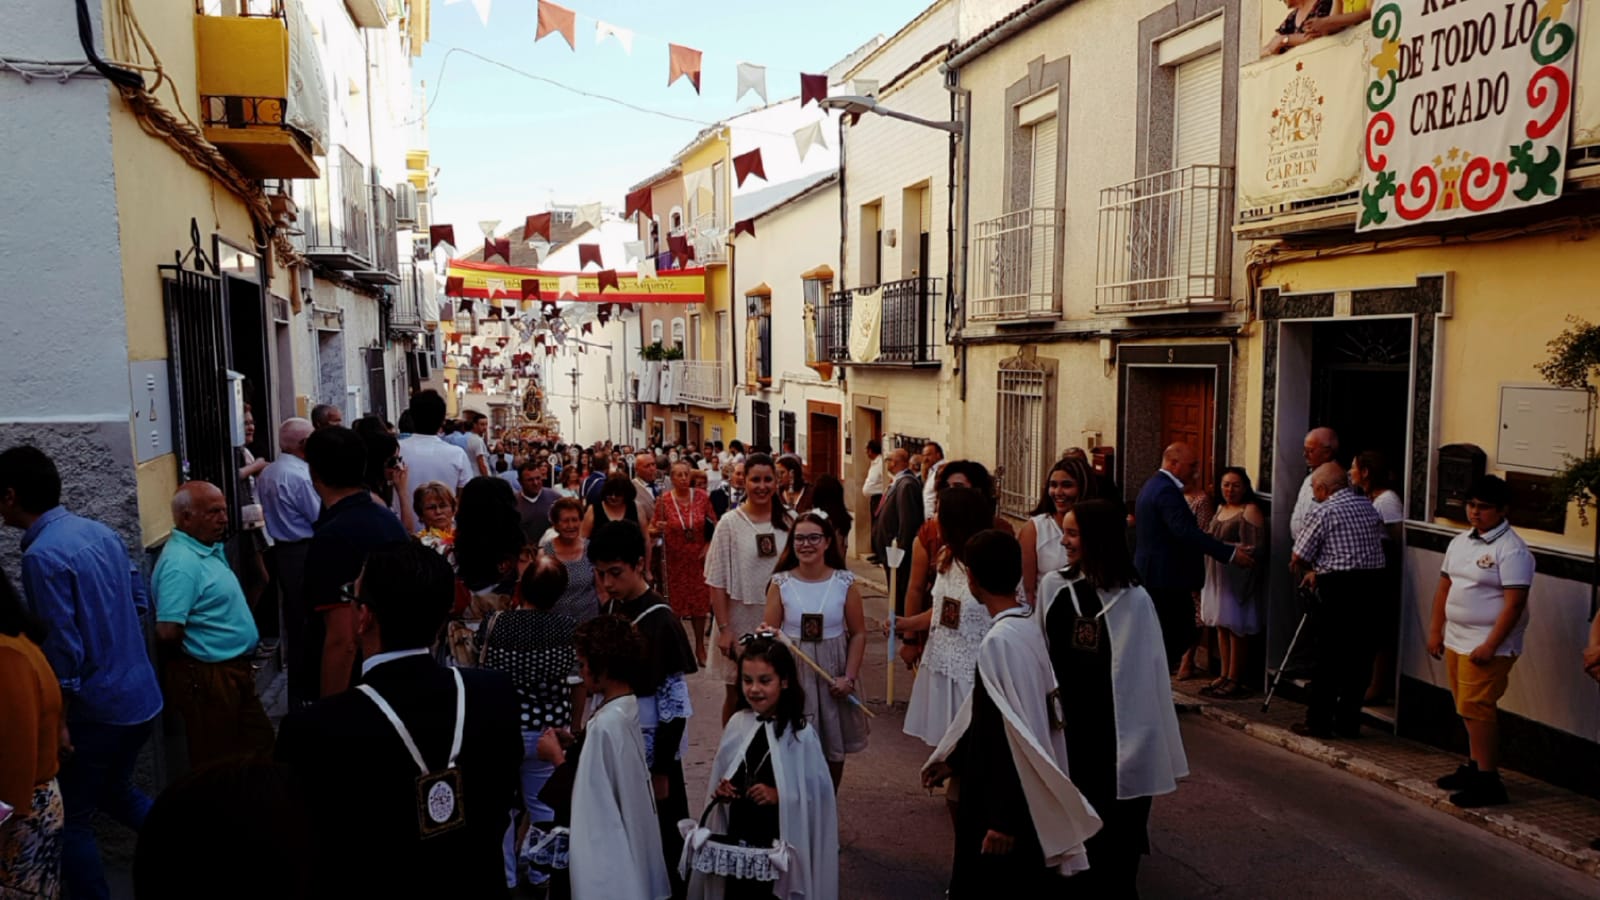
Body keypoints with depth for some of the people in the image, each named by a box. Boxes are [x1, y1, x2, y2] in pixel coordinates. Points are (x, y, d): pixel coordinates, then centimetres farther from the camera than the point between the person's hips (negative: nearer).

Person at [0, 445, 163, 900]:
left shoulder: (42, 556, -20)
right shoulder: (101, 531, 4)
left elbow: (63, 651, -20)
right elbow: (141, 599, 13)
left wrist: (56, 721, -12)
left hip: (99, 708, -8)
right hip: (142, 695, 8)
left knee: (69, 820, 9)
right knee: (114, 790, 26)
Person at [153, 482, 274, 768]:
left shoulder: (211, 549, 8)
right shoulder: (180, 562, -22)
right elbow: (168, 631, -29)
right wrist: (194, 648, -9)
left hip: (236, 672, 9)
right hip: (207, 678, -9)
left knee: (260, 743, 19)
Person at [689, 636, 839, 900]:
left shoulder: (801, 733, -15)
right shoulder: (737, 724, -1)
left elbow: (820, 791, -12)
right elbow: (720, 776, 12)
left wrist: (779, 796, -22)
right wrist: (721, 790, -8)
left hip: (780, 841, -4)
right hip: (737, 835, 4)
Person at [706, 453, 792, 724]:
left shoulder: (787, 522, 2)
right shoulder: (730, 524, -7)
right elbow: (717, 583, -7)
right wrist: (723, 628, -12)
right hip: (740, 620, -2)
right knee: (736, 694, 10)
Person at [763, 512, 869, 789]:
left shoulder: (845, 583, -5)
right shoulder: (781, 583, -5)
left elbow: (858, 634, -2)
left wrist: (849, 677, -10)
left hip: (832, 673, 1)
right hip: (793, 672, -1)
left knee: (834, 746, 13)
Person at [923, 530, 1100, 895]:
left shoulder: (1001, 641, -25)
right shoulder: (1028, 624, 2)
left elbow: (1015, 735, -24)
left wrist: (1003, 818, -19)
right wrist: (953, 758, 20)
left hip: (1008, 803, -8)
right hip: (1023, 796, 8)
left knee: (989, 884, 7)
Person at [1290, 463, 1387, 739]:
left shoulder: (1324, 511, -8)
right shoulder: (1369, 507, 13)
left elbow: (1299, 557, -5)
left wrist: (1310, 571, 17)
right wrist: (1320, 571, 24)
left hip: (1339, 587, -6)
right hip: (1372, 582, 7)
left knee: (1329, 657, 0)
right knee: (1360, 655, 10)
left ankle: (1319, 722, 6)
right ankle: (1348, 722, 17)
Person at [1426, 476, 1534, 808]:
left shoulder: (1512, 550, -14)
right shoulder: (1460, 542, 11)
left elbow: (1514, 603, -19)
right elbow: (1444, 587, 17)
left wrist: (1490, 646, -22)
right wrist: (1435, 630, 13)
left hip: (1488, 647, -8)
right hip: (1455, 641, 8)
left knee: (1476, 709, -8)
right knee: (1468, 709, 15)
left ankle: (1488, 782, 0)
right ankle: (1476, 767, 27)